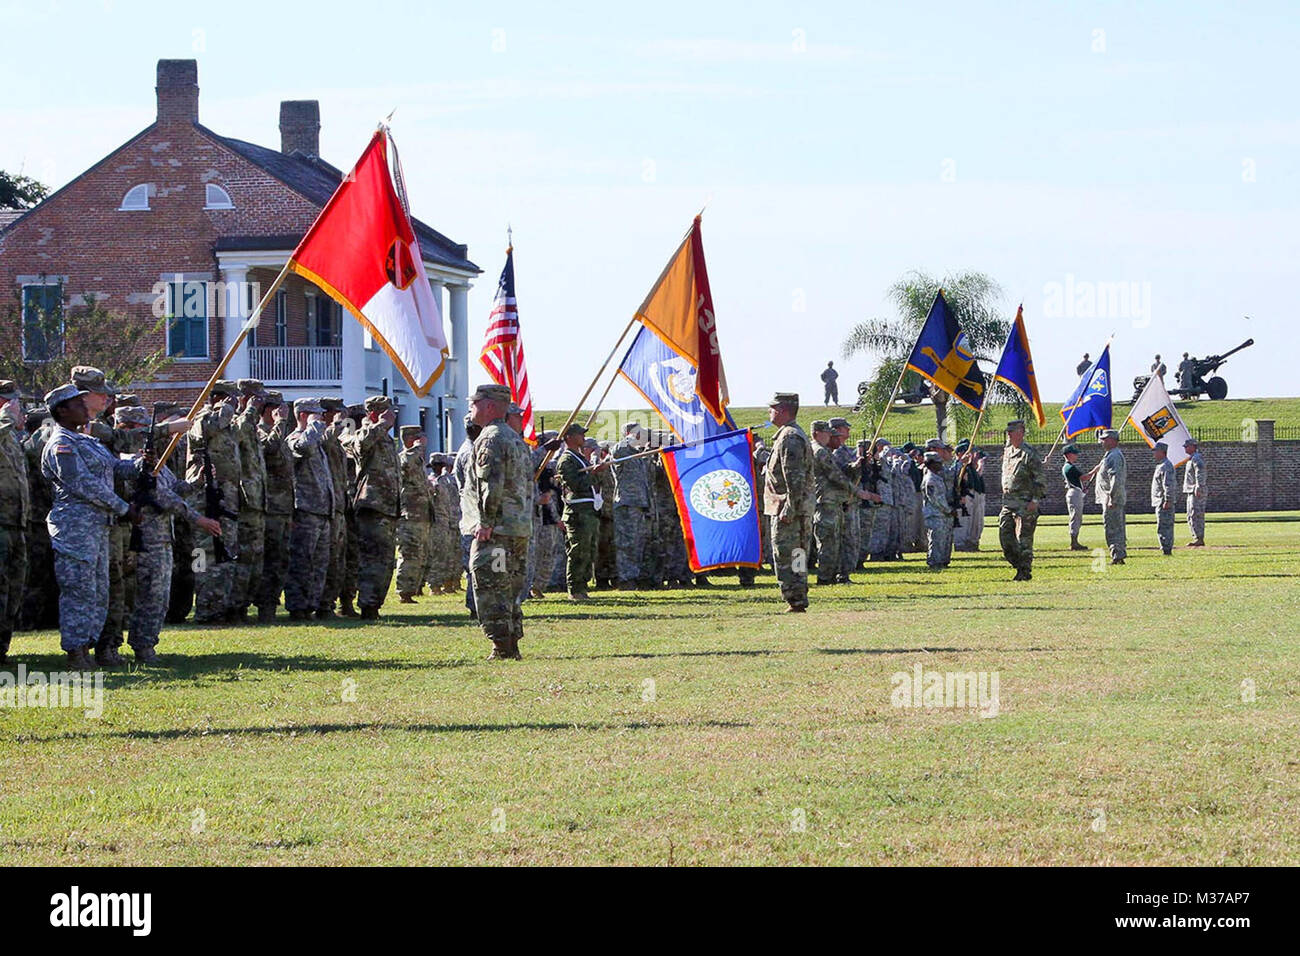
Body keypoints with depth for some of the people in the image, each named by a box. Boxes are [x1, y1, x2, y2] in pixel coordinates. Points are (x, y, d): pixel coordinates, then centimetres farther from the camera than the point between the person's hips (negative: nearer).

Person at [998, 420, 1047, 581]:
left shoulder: (1029, 454, -11)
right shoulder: (1007, 452, 14)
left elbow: (1040, 479, -12)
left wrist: (1035, 500, -17)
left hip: (1025, 503, -8)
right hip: (1008, 501, 8)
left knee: (1024, 538, -4)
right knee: (1004, 534, 3)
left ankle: (1025, 571, 3)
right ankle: (1019, 565, 15)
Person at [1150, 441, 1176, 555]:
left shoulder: (1166, 466, -16)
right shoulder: (1160, 465, 18)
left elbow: (1168, 485, -23)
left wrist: (1167, 501, -25)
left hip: (1163, 503, -11)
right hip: (1160, 502, 11)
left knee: (1163, 528, -10)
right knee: (1167, 528, 13)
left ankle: (1166, 550, -10)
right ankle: (1167, 549, 16)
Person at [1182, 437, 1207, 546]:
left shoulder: (1197, 458, -12)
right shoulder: (1191, 459, 21)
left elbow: (1200, 473, -24)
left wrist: (1198, 488, -30)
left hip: (1197, 492, -11)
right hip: (1192, 492, 11)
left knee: (1196, 515, -13)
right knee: (1191, 517, 13)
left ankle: (1199, 539, -14)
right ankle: (1196, 538, 16)